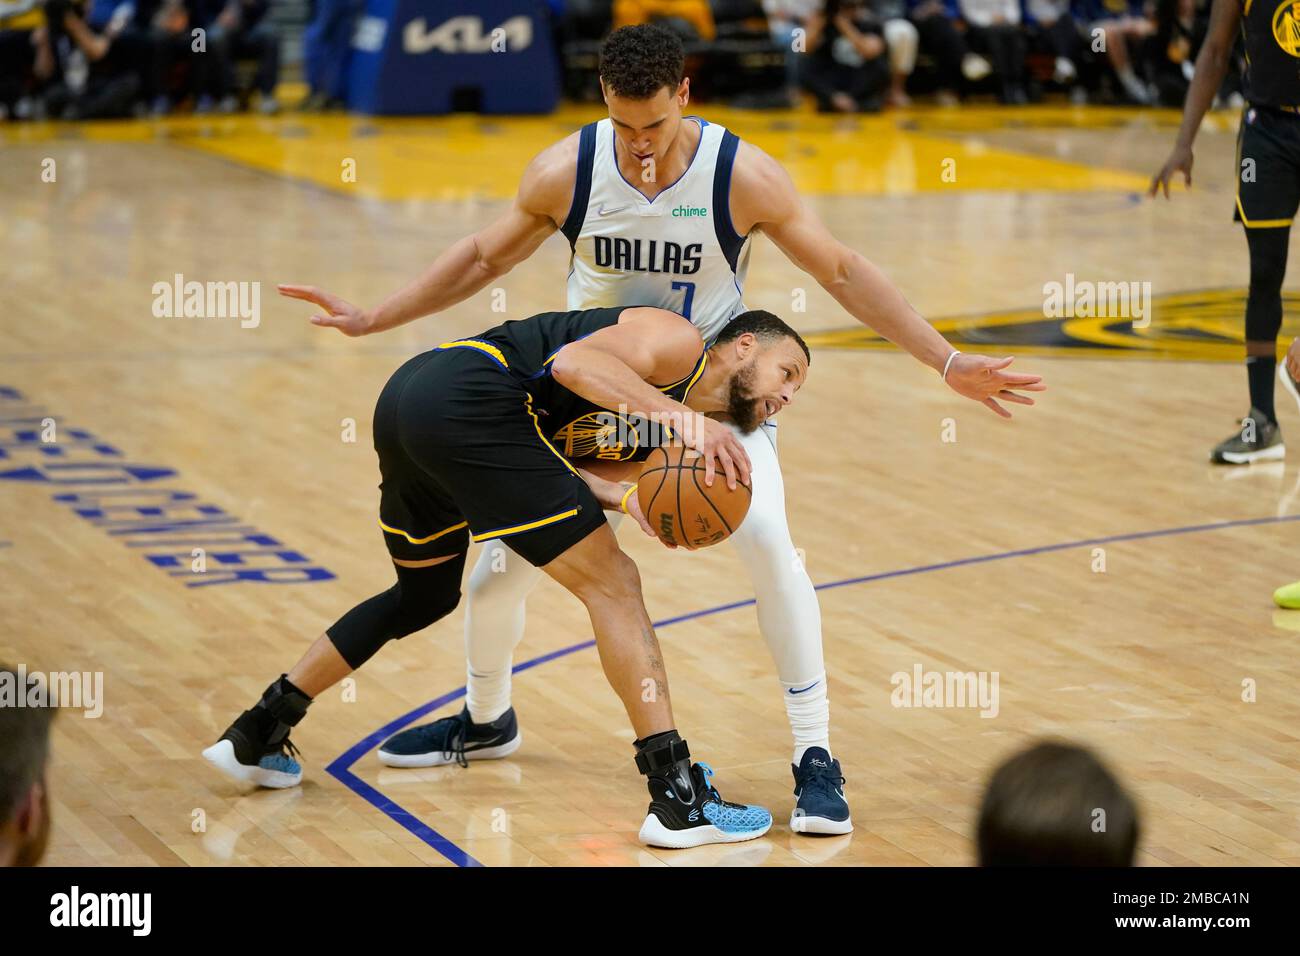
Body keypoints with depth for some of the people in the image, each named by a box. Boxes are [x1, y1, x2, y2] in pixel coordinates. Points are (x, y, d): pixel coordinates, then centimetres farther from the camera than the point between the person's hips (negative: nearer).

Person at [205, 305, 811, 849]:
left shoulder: (661, 434, 26)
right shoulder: (680, 341, 1)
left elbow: (556, 464, 13)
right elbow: (570, 361, -16)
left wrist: (622, 498, -5)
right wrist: (677, 415, -22)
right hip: (466, 399, -10)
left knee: (425, 597, 30)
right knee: (613, 586, -6)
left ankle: (256, 737, 36)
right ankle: (680, 801, -8)